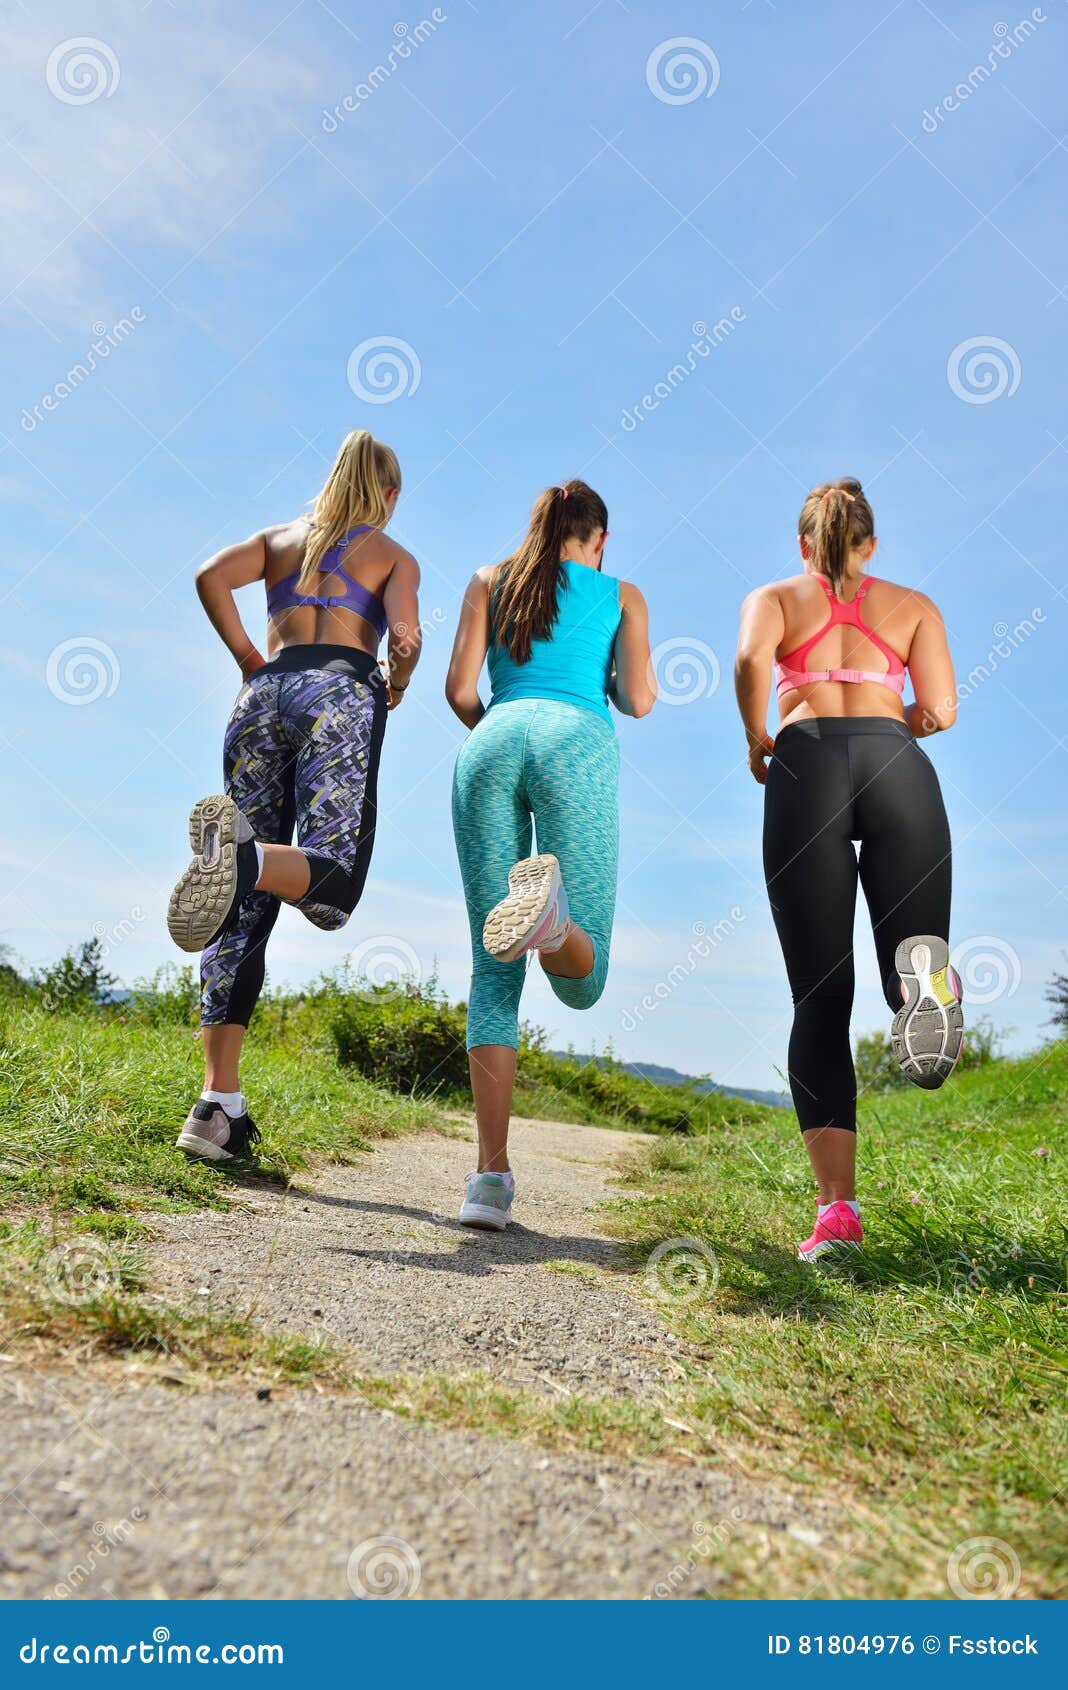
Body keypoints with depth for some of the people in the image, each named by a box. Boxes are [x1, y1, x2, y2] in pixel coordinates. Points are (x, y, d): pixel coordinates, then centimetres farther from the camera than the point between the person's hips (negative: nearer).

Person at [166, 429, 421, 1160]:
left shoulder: (283, 536, 26)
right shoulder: (395, 555, 16)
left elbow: (212, 577, 7)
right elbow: (404, 638, -3)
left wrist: (251, 663, 14)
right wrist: (396, 686, 17)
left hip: (266, 692, 4)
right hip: (339, 691, -4)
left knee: (249, 911, 0)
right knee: (331, 886, -15)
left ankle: (219, 1100, -6)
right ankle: (245, 858, -49)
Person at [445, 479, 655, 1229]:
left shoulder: (491, 580, 28)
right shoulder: (622, 594, 26)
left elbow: (459, 689, 16)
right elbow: (639, 701, 14)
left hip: (493, 742, 2)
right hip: (575, 742, -2)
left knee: (494, 973, 3)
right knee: (582, 983, 1)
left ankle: (492, 1174, -9)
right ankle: (549, 913, -37)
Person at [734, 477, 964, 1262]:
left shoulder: (775, 597, 22)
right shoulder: (914, 604, 26)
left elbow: (750, 659, -3)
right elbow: (941, 711, 12)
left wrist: (757, 742, 11)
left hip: (806, 767, 0)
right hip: (897, 766, 1)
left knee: (819, 1001, 0)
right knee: (913, 957, 4)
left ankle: (838, 1204, -8)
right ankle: (921, 971, -36)